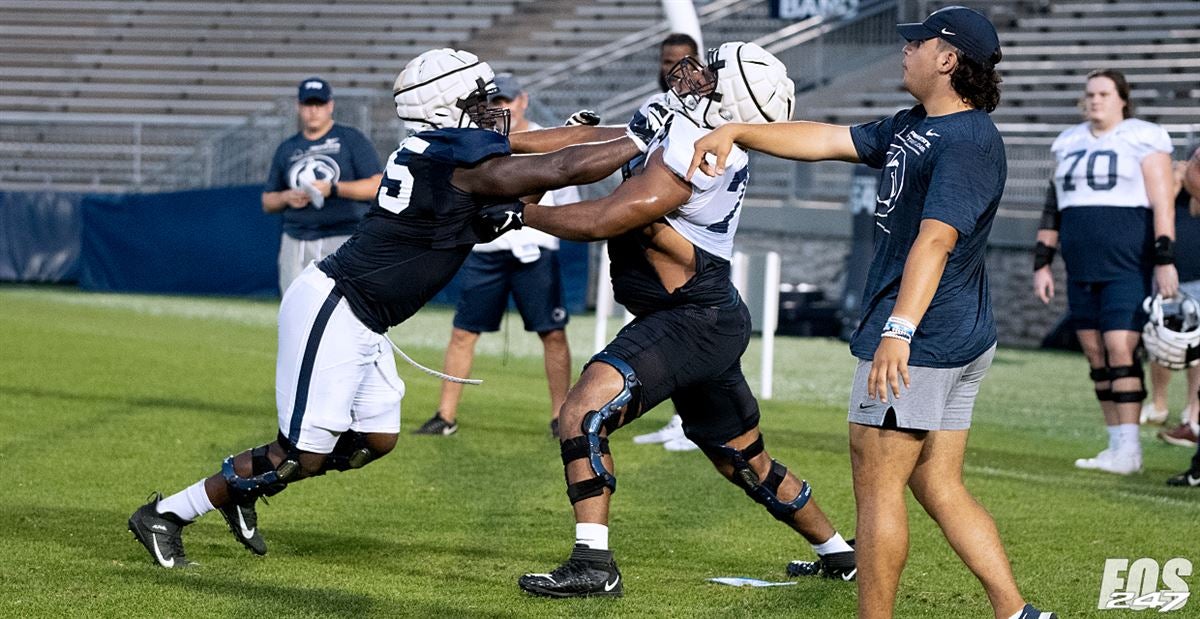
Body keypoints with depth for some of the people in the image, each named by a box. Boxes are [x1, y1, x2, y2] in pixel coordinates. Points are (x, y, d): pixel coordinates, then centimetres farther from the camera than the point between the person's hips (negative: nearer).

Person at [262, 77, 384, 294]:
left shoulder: (352, 140, 3)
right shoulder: (287, 149, 16)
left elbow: (378, 186, -7)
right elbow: (267, 202, 21)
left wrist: (333, 189, -16)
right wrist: (286, 197, -2)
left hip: (344, 241, -5)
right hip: (296, 246, 5)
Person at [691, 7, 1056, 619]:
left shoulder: (969, 141, -17)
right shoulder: (910, 127, 15)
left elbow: (935, 239, -28)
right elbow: (825, 141, 19)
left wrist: (899, 329, -36)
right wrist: (735, 132, 10)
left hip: (921, 341, -10)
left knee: (876, 483, -3)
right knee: (938, 488, 11)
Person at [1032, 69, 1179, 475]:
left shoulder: (1142, 140, -3)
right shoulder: (1070, 144, 15)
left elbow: (1162, 204, -7)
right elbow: (1053, 208, 18)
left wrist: (1165, 260, -13)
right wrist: (1042, 264, 15)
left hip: (1128, 266, -6)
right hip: (1082, 270, 6)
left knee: (1120, 351, -13)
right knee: (1097, 357, 6)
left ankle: (1128, 451, -11)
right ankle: (1116, 446, 11)